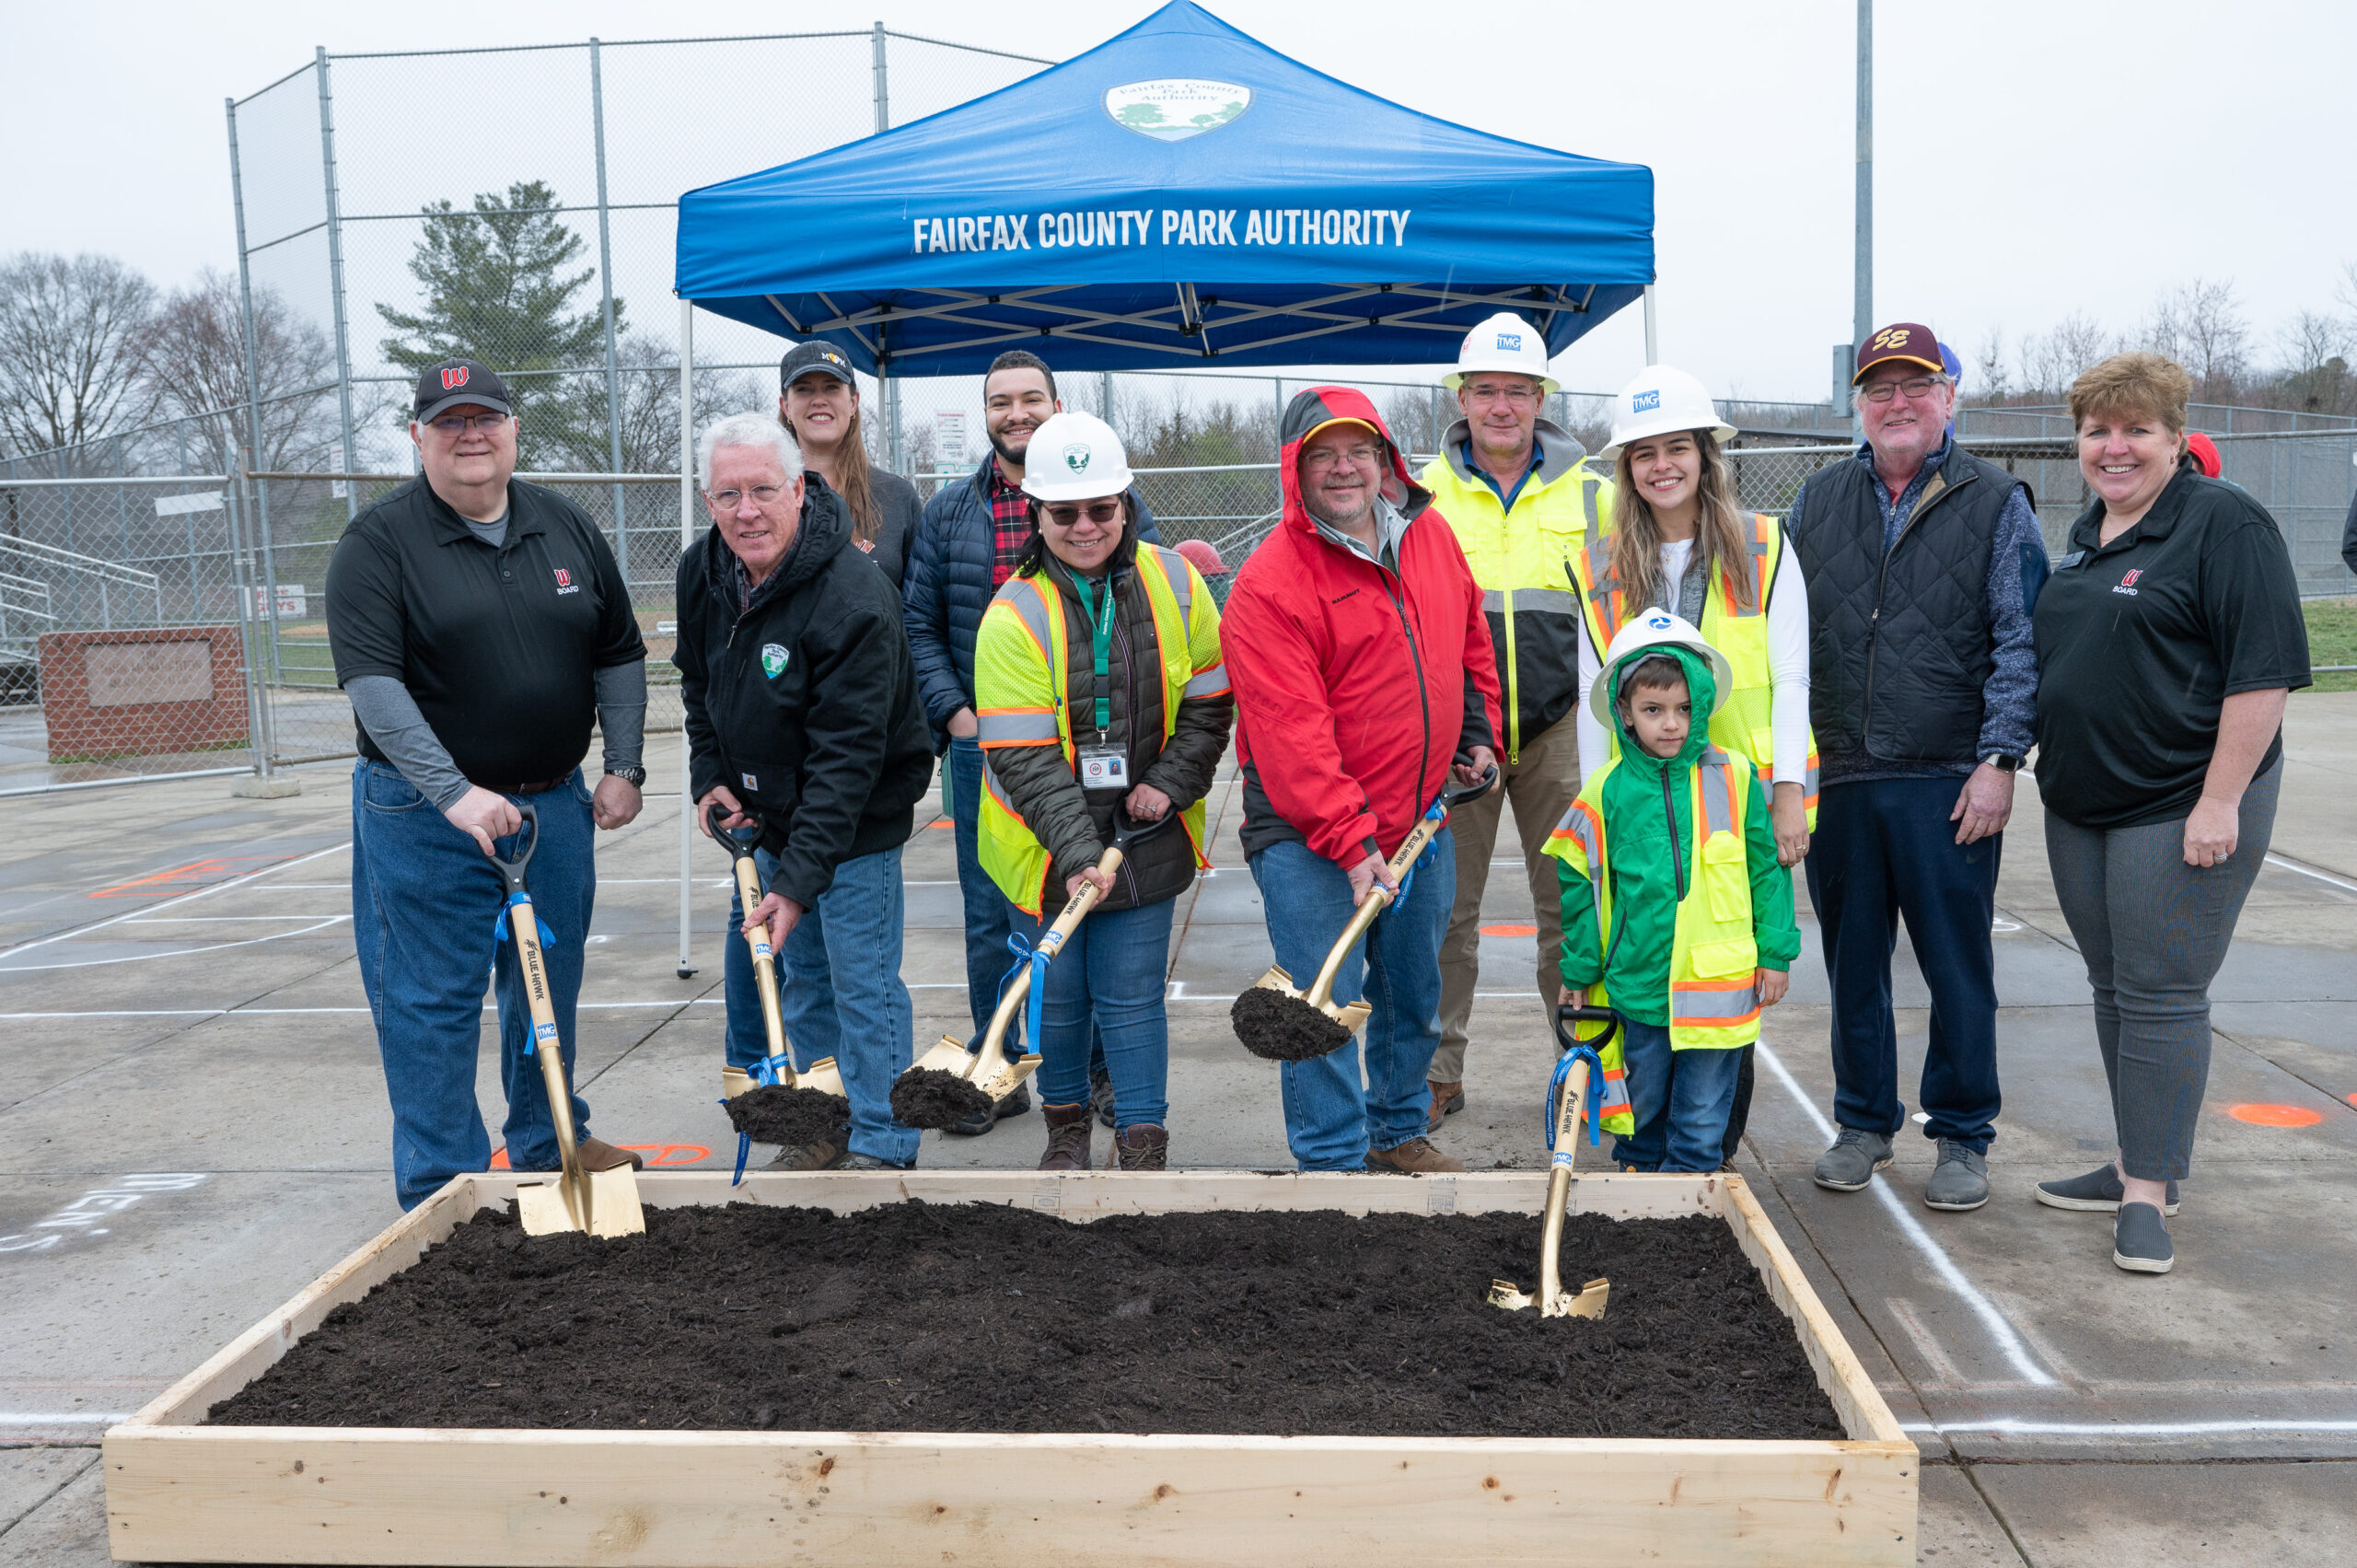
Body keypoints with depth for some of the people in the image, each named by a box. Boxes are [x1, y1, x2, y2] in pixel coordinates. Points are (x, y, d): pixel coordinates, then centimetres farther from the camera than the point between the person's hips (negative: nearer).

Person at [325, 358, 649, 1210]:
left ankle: (549, 1143, 35)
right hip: (426, 814, -5)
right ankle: (442, 1188, 14)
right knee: (432, 1002, 1)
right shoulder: (378, 543, -8)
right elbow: (372, 682, -19)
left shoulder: (568, 529, 8)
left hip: (554, 804, 5)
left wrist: (623, 766, 4)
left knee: (550, 984, 16)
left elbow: (619, 654, 13)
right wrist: (454, 792, -28)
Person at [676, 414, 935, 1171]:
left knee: (863, 985, -1)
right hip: (767, 813, 7)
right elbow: (698, 684, 16)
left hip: (855, 824, -7)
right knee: (798, 976, 16)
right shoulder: (702, 572, -4)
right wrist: (709, 777, 4)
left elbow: (846, 759, -28)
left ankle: (882, 1145, 12)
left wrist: (799, 880, -31)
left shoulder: (853, 602, -27)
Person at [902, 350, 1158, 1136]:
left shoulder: (1115, 500, 2)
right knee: (990, 920, 9)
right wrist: (954, 712, -3)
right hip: (982, 748, 2)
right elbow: (919, 623, 9)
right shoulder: (947, 511, 8)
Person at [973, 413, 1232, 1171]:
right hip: (1043, 848, -1)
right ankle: (1066, 1123, 35)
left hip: (1146, 836, 1)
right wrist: (1076, 853, -26)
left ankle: (1144, 1144, 18)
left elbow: (1208, 702, 5)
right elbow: (1024, 758, -18)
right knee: (1057, 994, 12)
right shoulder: (1014, 615, -14)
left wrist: (1172, 783, -9)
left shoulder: (1176, 584, -4)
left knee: (1132, 994, 4)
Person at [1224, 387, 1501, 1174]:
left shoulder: (1432, 535, 5)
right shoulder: (1269, 584, -17)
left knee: (1415, 994, 18)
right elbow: (1291, 732, -23)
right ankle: (1332, 1164, 10)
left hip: (1420, 819, 7)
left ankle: (1398, 1132, 37)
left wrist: (1479, 735, 16)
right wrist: (1350, 842, -27)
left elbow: (1470, 642, 22)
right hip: (1306, 832, -6)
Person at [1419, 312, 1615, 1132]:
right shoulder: (1422, 496, 6)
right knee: (1444, 906, 4)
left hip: (1559, 730, 0)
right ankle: (1439, 1072, 16)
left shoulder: (1590, 496, 7)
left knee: (1570, 908, 4)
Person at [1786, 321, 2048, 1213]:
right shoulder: (1819, 500, 12)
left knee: (1958, 965, 4)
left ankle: (1962, 1138, 19)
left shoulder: (1996, 503, 3)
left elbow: (2021, 643, -2)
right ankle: (1865, 1124, 26)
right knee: (1852, 962, 11)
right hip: (1837, 777, 3)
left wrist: (1999, 760, -10)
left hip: (1950, 781, -3)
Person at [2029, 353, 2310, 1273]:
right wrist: (2049, 766, 19)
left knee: (2161, 993, -4)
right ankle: (2136, 1163, 25)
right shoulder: (2089, 532, 15)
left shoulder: (2224, 523, -10)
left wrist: (2220, 801, -20)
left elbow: (2263, 671, -16)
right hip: (2080, 807, 8)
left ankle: (2151, 1192, 4)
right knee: (2113, 986, 13)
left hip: (2180, 809, -8)